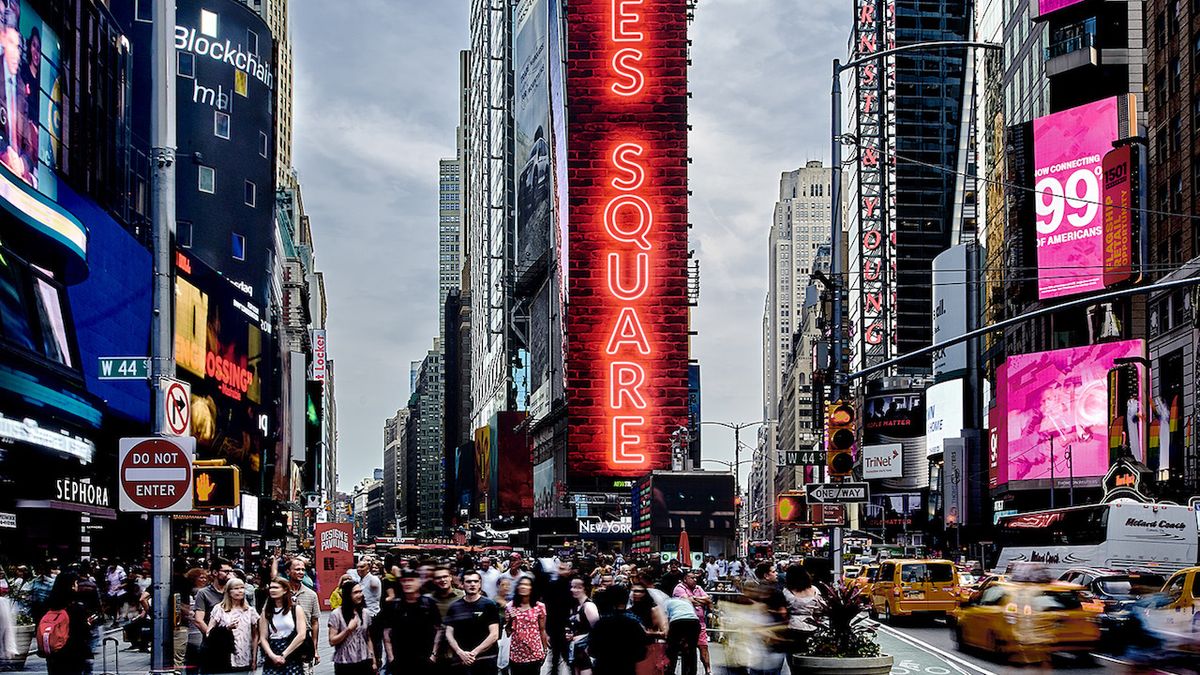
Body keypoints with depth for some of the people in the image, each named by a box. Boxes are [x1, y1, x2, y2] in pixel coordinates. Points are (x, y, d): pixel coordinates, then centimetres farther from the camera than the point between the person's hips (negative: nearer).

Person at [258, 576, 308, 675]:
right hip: (271, 660, 2)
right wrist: (272, 656, -12)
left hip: (292, 658, -2)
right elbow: (263, 638, 5)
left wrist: (283, 655, -10)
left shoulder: (296, 609, 4)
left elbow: (301, 635, -6)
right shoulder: (266, 612, 11)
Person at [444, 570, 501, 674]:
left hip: (486, 660, -2)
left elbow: (494, 635, -6)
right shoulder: (454, 607, 8)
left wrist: (474, 652, -13)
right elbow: (449, 634, 6)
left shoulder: (489, 605, 0)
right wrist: (460, 652, -10)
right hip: (461, 661, 2)